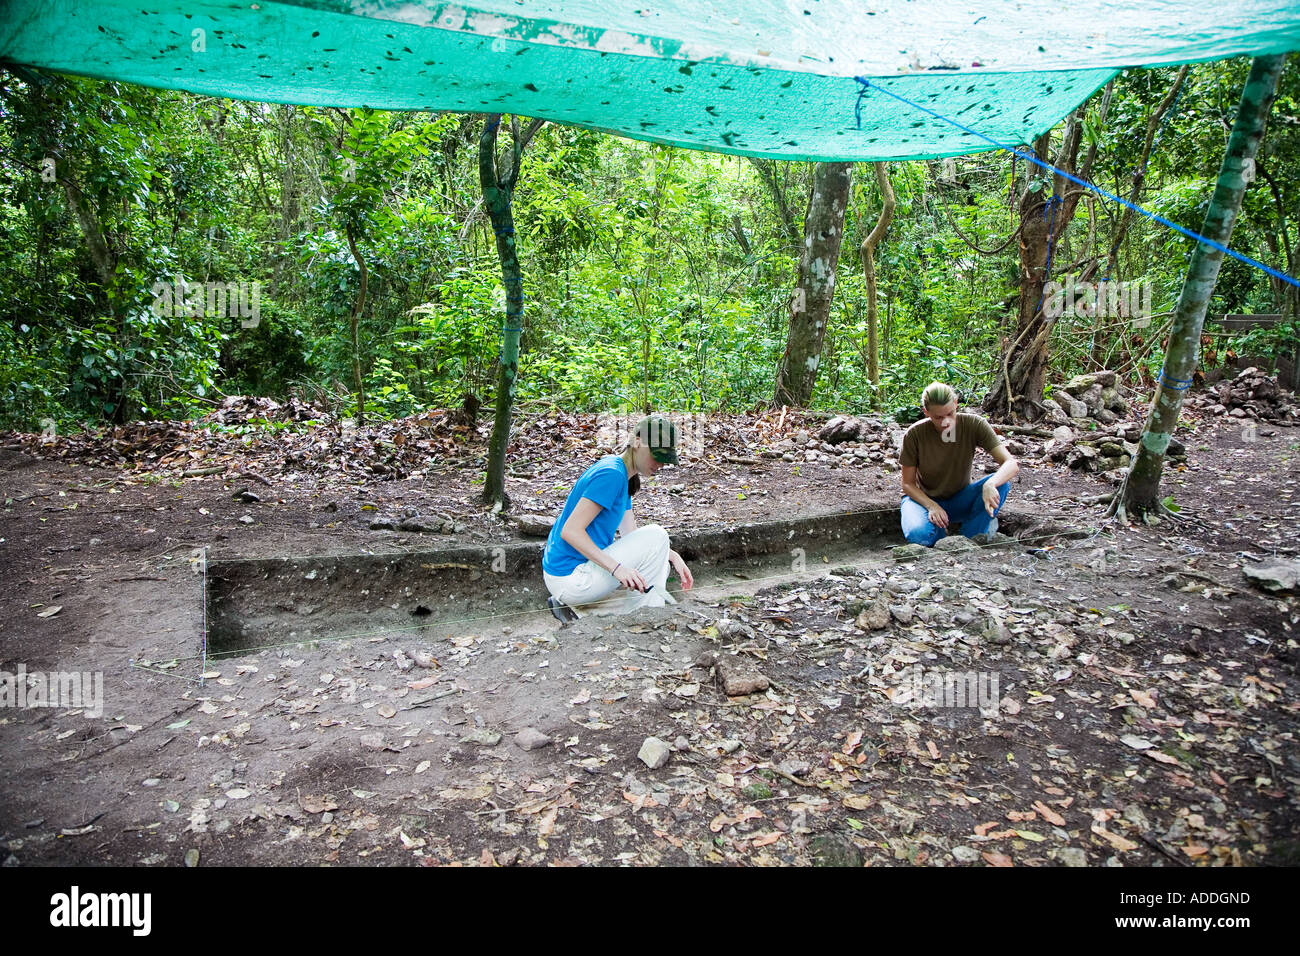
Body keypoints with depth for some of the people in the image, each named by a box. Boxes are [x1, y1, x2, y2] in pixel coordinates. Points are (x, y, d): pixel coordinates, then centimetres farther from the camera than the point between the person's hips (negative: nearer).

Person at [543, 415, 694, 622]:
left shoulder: (622, 475, 12)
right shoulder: (611, 474, -19)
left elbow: (630, 533, 15)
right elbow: (570, 531, -25)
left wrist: (672, 556, 3)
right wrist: (616, 567, -31)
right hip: (569, 579, -10)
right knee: (656, 535, -14)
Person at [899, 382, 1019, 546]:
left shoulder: (973, 425, -17)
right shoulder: (915, 434, -19)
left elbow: (1012, 464, -24)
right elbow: (908, 484, -9)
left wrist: (990, 484, -46)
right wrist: (932, 506, -28)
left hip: (959, 499, 2)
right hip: (925, 498, -2)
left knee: (1000, 483, -28)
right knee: (919, 535, -36)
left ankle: (971, 538, -13)